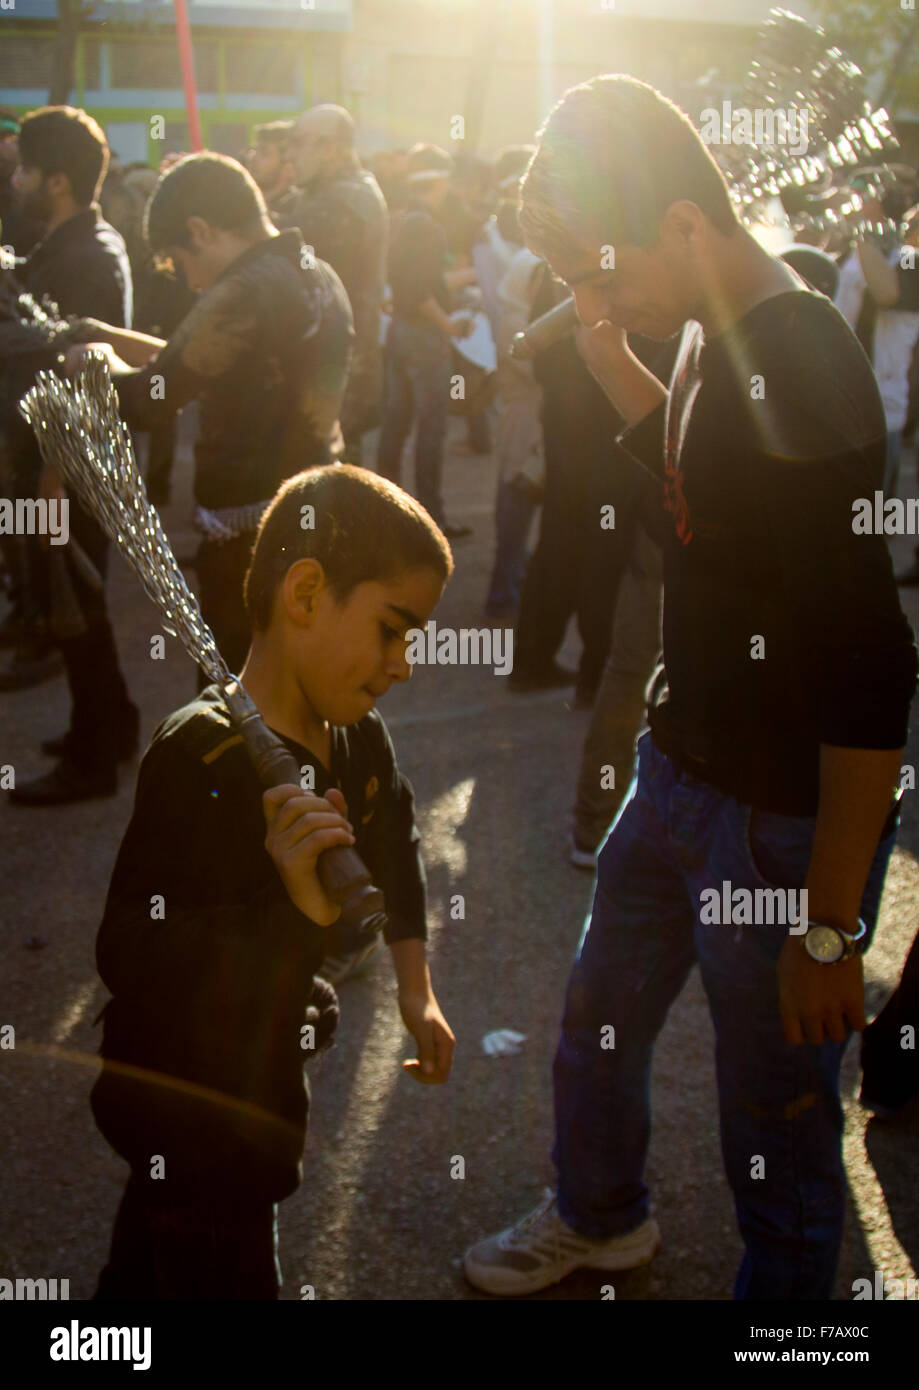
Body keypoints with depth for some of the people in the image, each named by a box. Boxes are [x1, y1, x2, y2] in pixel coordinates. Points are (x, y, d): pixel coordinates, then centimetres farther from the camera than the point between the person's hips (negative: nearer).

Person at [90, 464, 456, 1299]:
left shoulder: (360, 738, -4)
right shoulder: (200, 758, -30)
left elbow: (394, 839, 17)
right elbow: (129, 958, -35)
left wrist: (416, 992, 13)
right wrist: (293, 911, -45)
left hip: (264, 1092, 8)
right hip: (185, 1114, -8)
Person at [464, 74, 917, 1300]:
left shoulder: (802, 366, -25)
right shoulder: (714, 335, 2)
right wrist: (615, 363, 7)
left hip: (784, 818, -9)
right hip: (678, 772, 10)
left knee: (777, 1134, 6)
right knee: (596, 1026, 26)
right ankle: (601, 1218, 53)